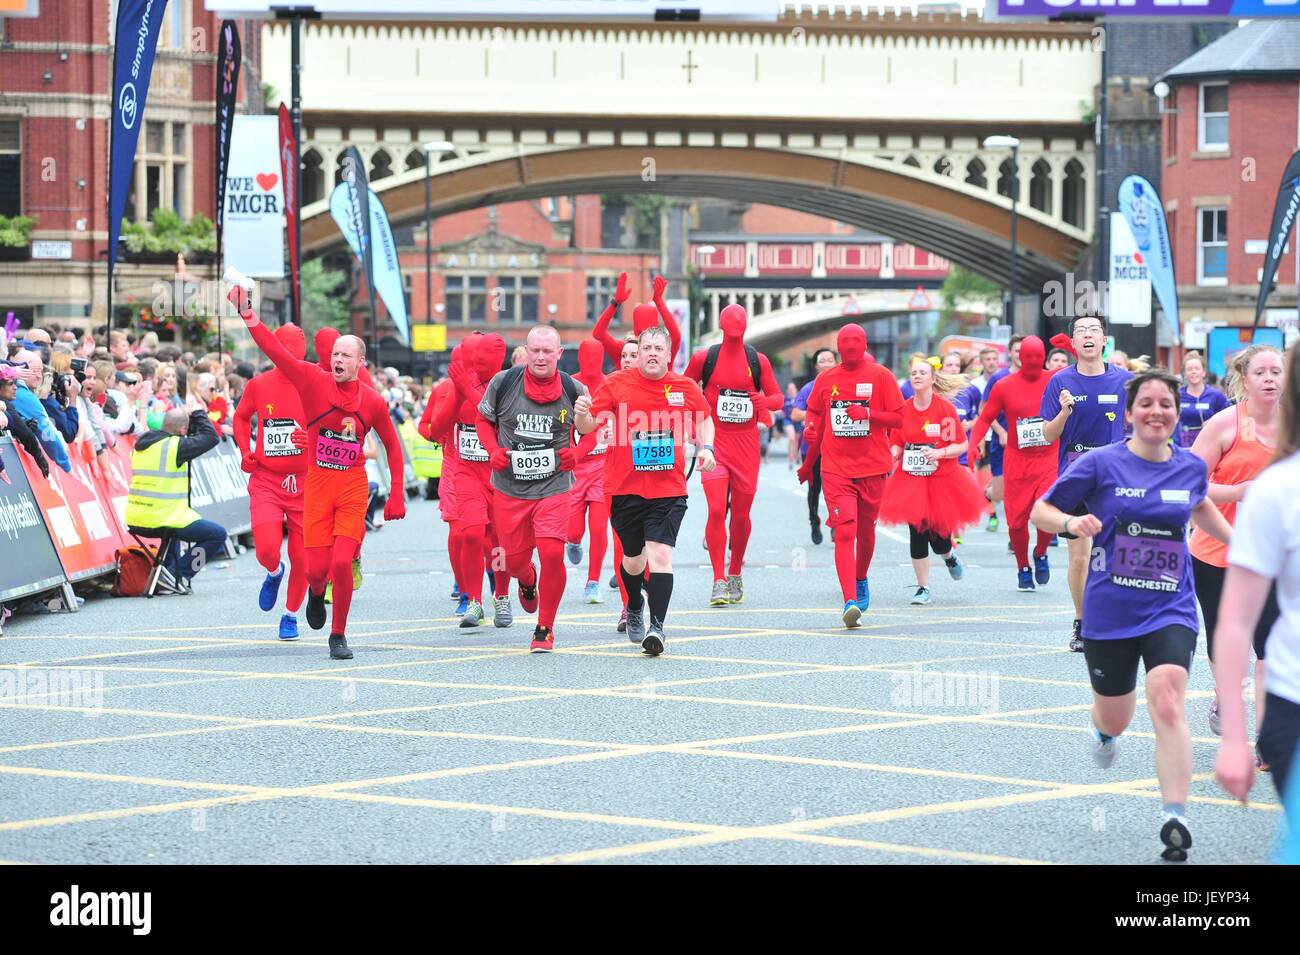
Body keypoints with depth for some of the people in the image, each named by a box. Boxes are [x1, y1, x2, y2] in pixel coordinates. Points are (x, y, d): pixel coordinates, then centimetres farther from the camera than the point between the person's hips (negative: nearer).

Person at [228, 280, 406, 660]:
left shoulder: (373, 402, -1)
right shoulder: (313, 381, -5)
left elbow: (392, 446, 11)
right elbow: (274, 350, -13)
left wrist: (396, 496, 8)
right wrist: (246, 314, -24)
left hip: (353, 487, 0)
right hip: (318, 485, 0)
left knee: (341, 563, -13)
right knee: (317, 568, -4)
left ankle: (339, 636, 8)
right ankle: (316, 593, 37)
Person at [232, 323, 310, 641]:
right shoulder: (258, 385, 2)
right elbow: (241, 417, 22)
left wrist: (313, 439, -25)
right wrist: (245, 451, 7)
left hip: (304, 484, 0)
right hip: (266, 482, 1)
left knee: (302, 558, 3)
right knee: (267, 550, -16)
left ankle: (290, 616, 25)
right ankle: (274, 573, 22)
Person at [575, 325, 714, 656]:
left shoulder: (686, 387, 2)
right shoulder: (617, 384, -3)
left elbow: (704, 419, 21)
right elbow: (588, 425, -4)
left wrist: (706, 447, 4)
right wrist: (582, 414, -26)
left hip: (669, 490, 0)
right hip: (626, 488, 0)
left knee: (660, 554, -16)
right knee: (633, 558, 14)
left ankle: (657, 625, -16)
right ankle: (634, 606, 43)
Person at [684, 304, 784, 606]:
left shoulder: (758, 361, 5)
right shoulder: (704, 358, 1)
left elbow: (778, 398, 9)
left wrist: (764, 401, -13)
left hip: (746, 442, 2)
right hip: (715, 441, -2)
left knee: (741, 514, 7)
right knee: (716, 511, -14)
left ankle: (735, 573, 27)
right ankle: (719, 582, -11)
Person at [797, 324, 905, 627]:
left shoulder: (880, 376, 0)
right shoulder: (825, 380, 7)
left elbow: (898, 418, -2)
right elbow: (815, 415, 22)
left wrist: (867, 414, -15)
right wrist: (810, 428, 8)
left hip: (872, 467, 0)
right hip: (835, 469, 0)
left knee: (865, 530, 14)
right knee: (844, 532, -14)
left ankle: (861, 581, 43)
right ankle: (850, 601, -22)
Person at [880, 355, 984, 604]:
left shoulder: (945, 408, -9)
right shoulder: (903, 409, 0)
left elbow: (962, 445, -7)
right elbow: (897, 444, 9)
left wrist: (939, 453, -23)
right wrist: (893, 454, -14)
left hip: (942, 479, -2)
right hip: (911, 480, 2)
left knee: (938, 536, -2)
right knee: (917, 534, -4)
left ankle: (950, 556, 37)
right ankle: (923, 588, 9)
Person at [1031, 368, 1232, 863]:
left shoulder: (1191, 467, 1)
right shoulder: (1101, 463, -9)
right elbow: (1040, 511, -3)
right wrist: (1073, 522, -23)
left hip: (1170, 610, 0)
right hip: (1109, 611, 0)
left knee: (1167, 702, -22)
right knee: (1116, 718, 15)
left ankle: (1175, 818, -21)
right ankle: (1104, 730, 55)